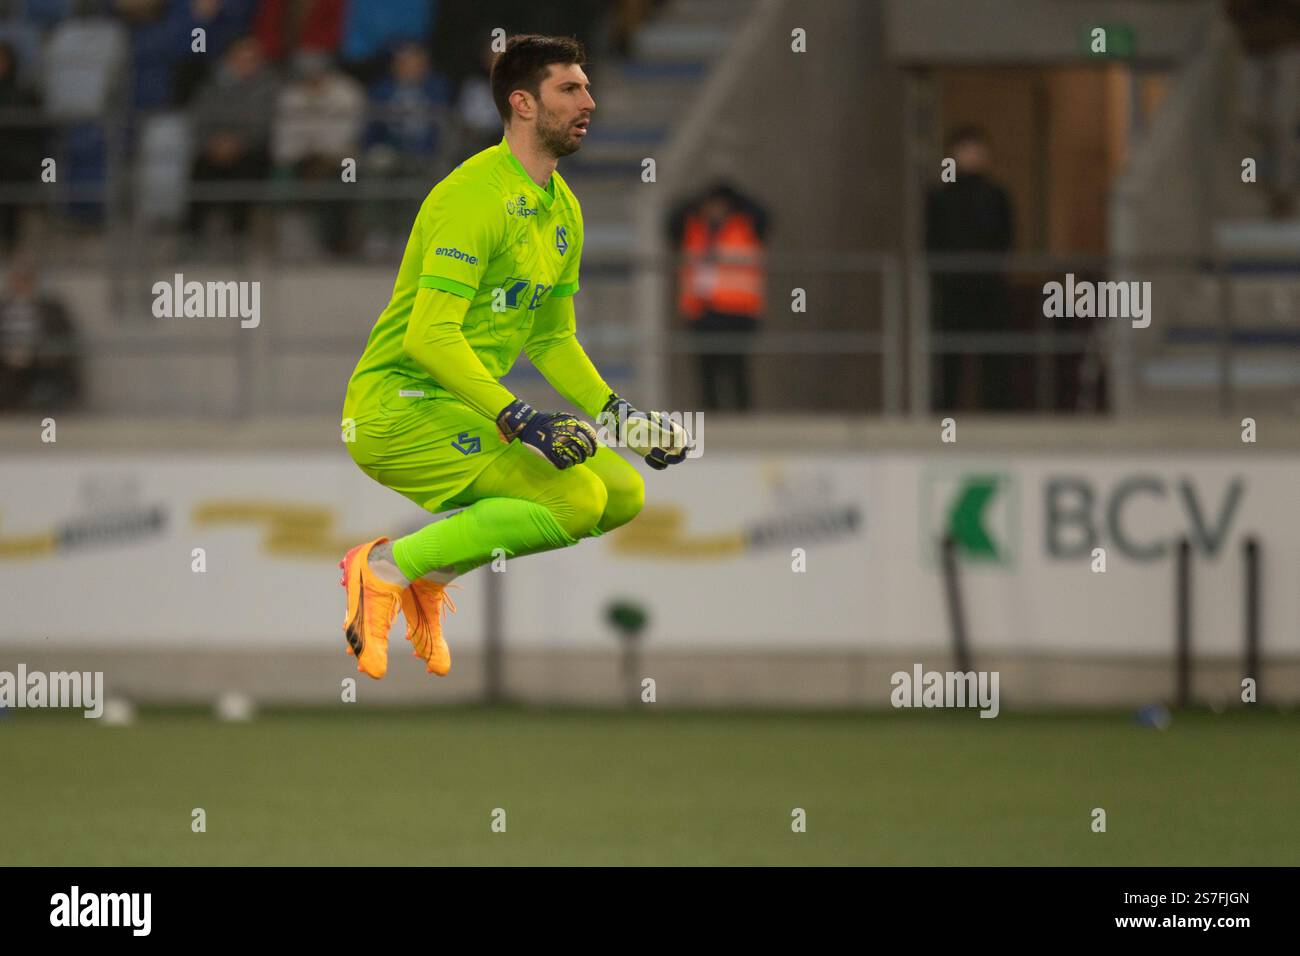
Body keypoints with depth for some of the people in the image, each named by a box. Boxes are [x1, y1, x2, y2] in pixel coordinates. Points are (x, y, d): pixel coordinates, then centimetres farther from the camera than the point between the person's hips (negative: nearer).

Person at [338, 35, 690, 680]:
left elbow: (553, 339, 24)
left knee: (623, 492, 1)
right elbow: (430, 336, -24)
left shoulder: (563, 209, 14)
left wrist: (615, 413, 8)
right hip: (398, 408, -9)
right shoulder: (475, 196, -16)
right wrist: (519, 420, -31)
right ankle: (388, 567, -14)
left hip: (475, 406, 9)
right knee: (576, 498, -24)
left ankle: (429, 576, 6)